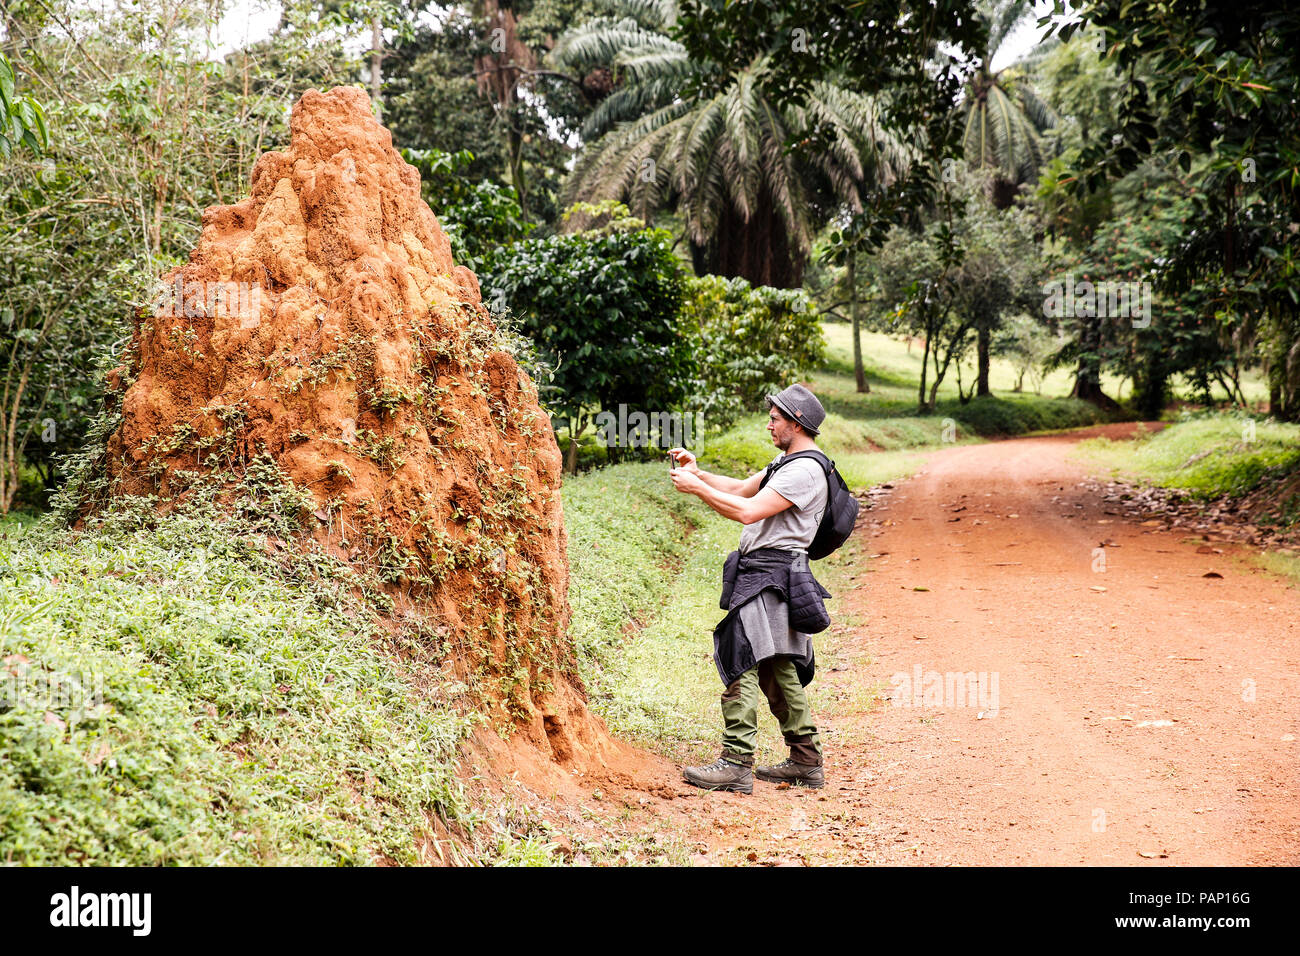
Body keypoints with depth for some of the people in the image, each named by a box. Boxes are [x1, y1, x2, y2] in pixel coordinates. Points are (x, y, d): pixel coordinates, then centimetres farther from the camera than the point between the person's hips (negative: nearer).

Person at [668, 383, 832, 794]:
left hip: (769, 576, -11)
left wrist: (697, 488, -16)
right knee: (777, 670, 14)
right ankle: (806, 761, 19)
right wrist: (697, 472, 12)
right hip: (769, 573, 11)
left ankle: (736, 763, -13)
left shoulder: (804, 470, -16)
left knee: (740, 664, -12)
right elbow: (742, 488, 23)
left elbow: (748, 511, -22)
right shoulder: (787, 463, 19)